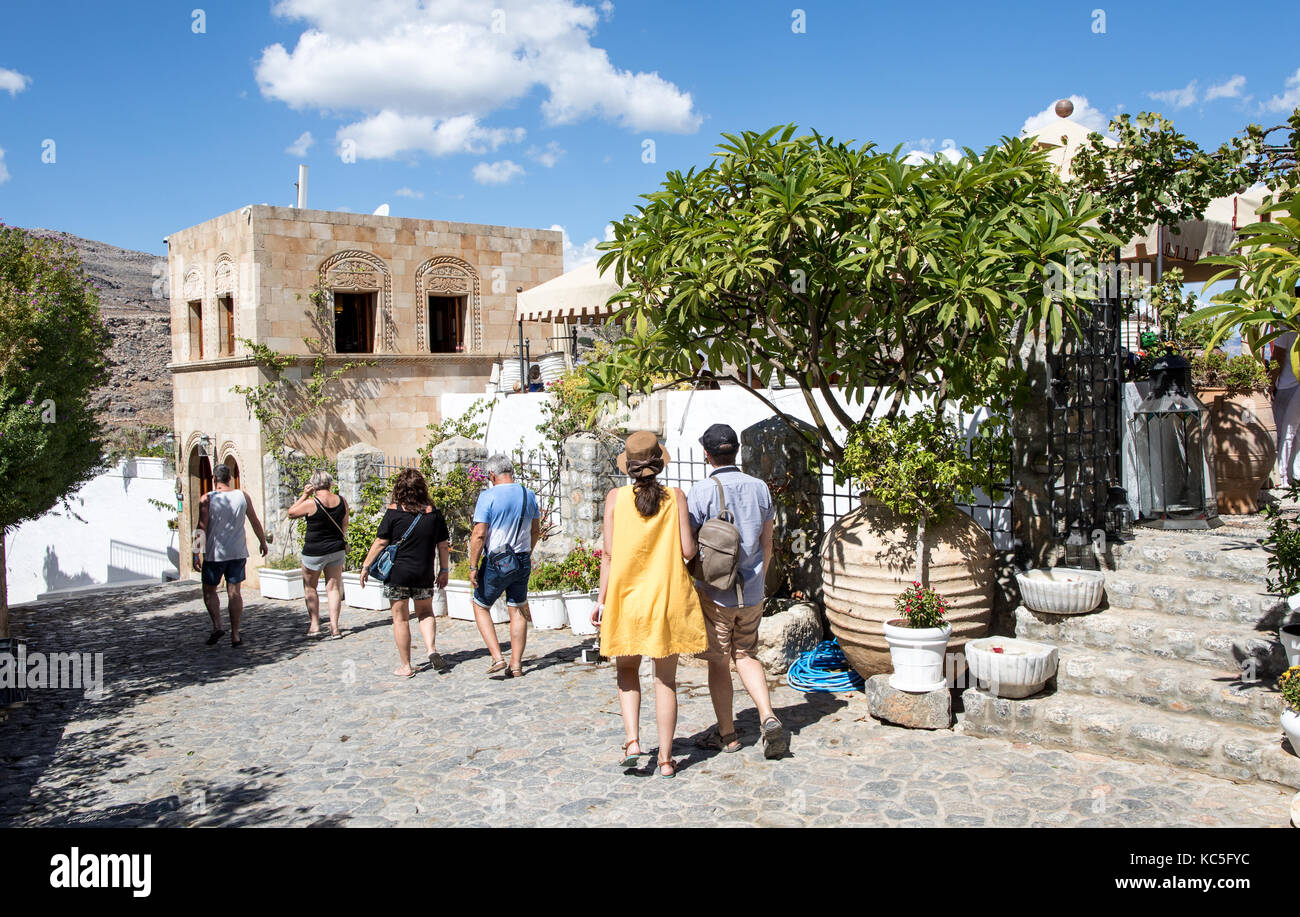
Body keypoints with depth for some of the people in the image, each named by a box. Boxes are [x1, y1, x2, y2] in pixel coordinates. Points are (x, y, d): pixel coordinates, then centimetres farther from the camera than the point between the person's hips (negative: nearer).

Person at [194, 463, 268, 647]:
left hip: (215, 553, -2)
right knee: (234, 591, 6)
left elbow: (201, 529, -13)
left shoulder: (207, 499, -9)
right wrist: (262, 541, 22)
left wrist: (196, 554, -10)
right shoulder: (242, 496, 1)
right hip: (238, 552, 2)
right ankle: (235, 635, 6)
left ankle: (217, 626, -2)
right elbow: (255, 522, 9)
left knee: (209, 590, 15)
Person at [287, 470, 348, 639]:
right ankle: (334, 627, 6)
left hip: (314, 552, -4)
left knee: (310, 587, 14)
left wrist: (304, 495, -1)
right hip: (337, 549, 4)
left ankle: (314, 624, 11)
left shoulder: (311, 503, -18)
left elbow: (291, 513, -1)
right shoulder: (341, 501, -3)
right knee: (333, 587, 9)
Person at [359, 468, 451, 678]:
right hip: (424, 574, 3)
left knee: (400, 618, 8)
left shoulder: (394, 511, -9)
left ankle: (405, 666, 12)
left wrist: (366, 566, 2)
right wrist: (444, 570, 15)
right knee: (425, 612, 20)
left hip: (398, 572, -2)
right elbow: (443, 545, 4)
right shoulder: (433, 512, 0)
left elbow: (380, 542, -8)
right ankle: (431, 648, -3)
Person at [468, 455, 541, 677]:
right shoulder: (529, 495, 5)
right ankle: (516, 664, 14)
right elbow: (536, 530, 15)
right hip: (522, 562, 5)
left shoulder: (488, 496, -12)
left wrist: (473, 567, -10)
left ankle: (497, 657, 1)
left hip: (496, 562, -5)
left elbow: (479, 534, -16)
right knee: (517, 611, 11)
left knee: (480, 607, 12)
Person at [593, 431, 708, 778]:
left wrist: (601, 600, 2)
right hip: (669, 597, 0)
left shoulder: (616, 498, -4)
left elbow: (609, 553, -5)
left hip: (626, 595, 0)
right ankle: (666, 758, 12)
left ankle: (632, 741, 4)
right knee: (666, 679, 9)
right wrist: (693, 538, 16)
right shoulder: (675, 496, -4)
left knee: (627, 670, 19)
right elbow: (688, 551, -7)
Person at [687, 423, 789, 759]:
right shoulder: (759, 488, 2)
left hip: (714, 592, -4)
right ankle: (768, 717, -2)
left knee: (718, 662, 9)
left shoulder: (702, 492, -13)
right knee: (746, 656, 17)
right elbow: (767, 545, 9)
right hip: (752, 591, 4)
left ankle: (726, 734, 20)